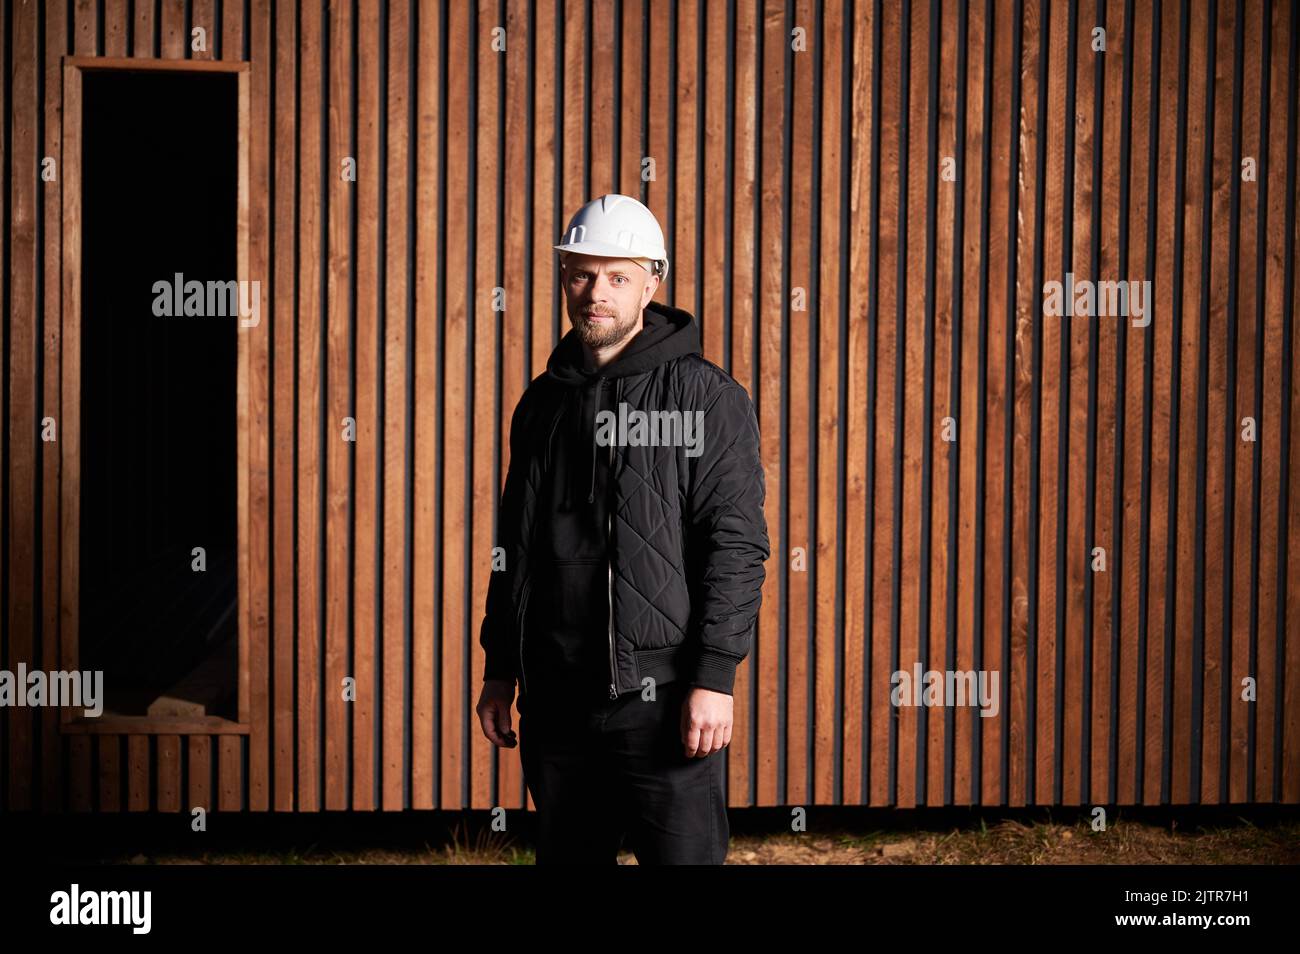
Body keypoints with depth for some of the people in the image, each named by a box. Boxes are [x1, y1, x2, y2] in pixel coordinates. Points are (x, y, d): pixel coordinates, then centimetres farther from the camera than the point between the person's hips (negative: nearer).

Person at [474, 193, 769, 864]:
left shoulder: (706, 397, -5)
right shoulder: (543, 402, 13)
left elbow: (736, 545, -10)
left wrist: (714, 677, -16)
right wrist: (499, 669, 16)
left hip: (661, 697, -6)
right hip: (555, 697, 6)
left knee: (683, 854, -3)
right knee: (565, 856, 13)